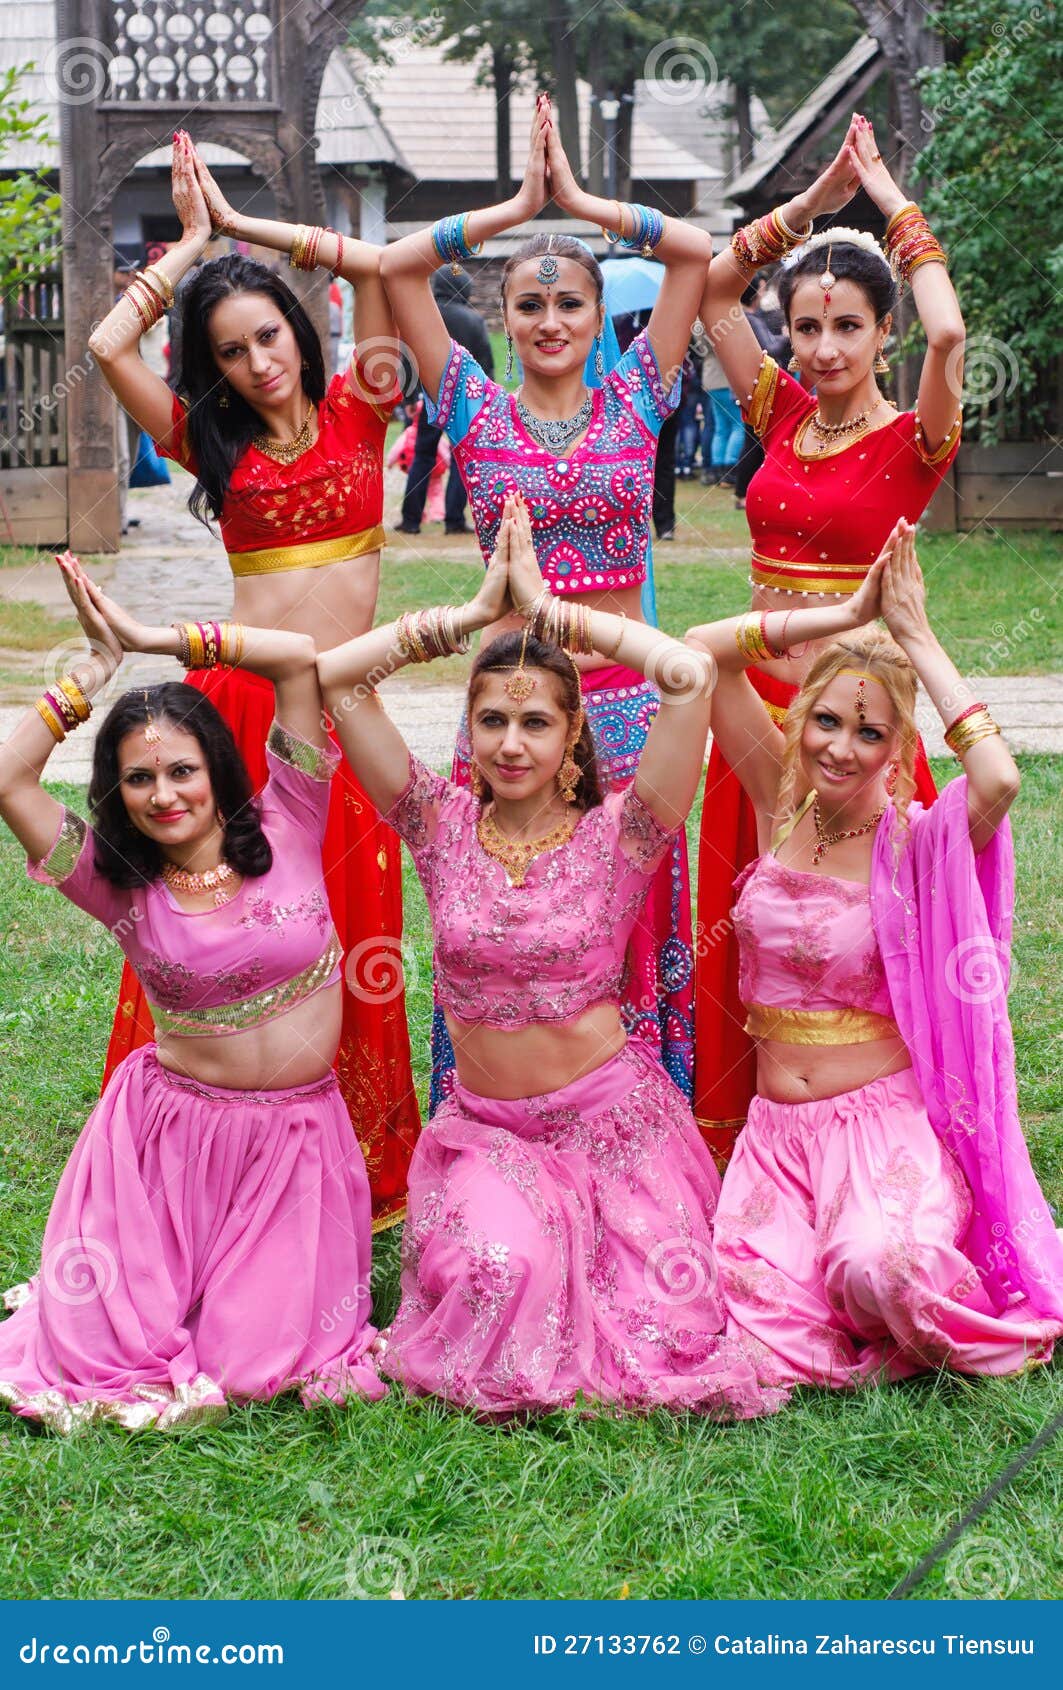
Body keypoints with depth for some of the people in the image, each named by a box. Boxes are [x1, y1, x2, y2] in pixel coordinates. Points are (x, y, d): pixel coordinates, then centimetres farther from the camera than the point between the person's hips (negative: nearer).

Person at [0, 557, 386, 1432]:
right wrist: (95, 669, -10)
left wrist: (163, 638, -10)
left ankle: (260, 1292, 28)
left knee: (255, 1360, -7)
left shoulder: (285, 834, -5)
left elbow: (303, 658, -11)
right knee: (107, 1345, -7)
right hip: (169, 1127, 0)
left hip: (296, 1132, 0)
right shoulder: (117, 882, -3)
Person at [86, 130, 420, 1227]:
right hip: (238, 696, 0)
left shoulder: (356, 412, 8)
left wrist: (243, 224, 8)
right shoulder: (211, 442, 9)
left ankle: (358, 1170, 14)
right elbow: (108, 345, -3)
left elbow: (375, 265, 0)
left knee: (347, 940, 3)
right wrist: (192, 241, 7)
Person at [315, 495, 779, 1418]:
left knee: (666, 1335, -11)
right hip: (483, 1125, 1)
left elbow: (692, 679, -23)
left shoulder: (615, 834, -8)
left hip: (612, 1119, -1)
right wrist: (475, 612, -9)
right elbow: (335, 678, -8)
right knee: (502, 1271, -29)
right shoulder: (443, 824, -1)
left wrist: (551, 609, -14)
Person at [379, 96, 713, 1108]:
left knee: (627, 926, 4)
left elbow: (697, 252, 4)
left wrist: (581, 201, 6)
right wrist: (519, 205, 4)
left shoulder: (634, 401, 7)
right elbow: (395, 268, 0)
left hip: (624, 706, 1)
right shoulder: (478, 413, 6)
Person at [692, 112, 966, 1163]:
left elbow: (948, 333, -27)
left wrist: (897, 209, -13)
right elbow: (710, 288, 9)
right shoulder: (782, 416, 7)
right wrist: (813, 202, 3)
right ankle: (742, 1152, 24)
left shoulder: (911, 444, -8)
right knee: (746, 939, 11)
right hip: (756, 702, 5)